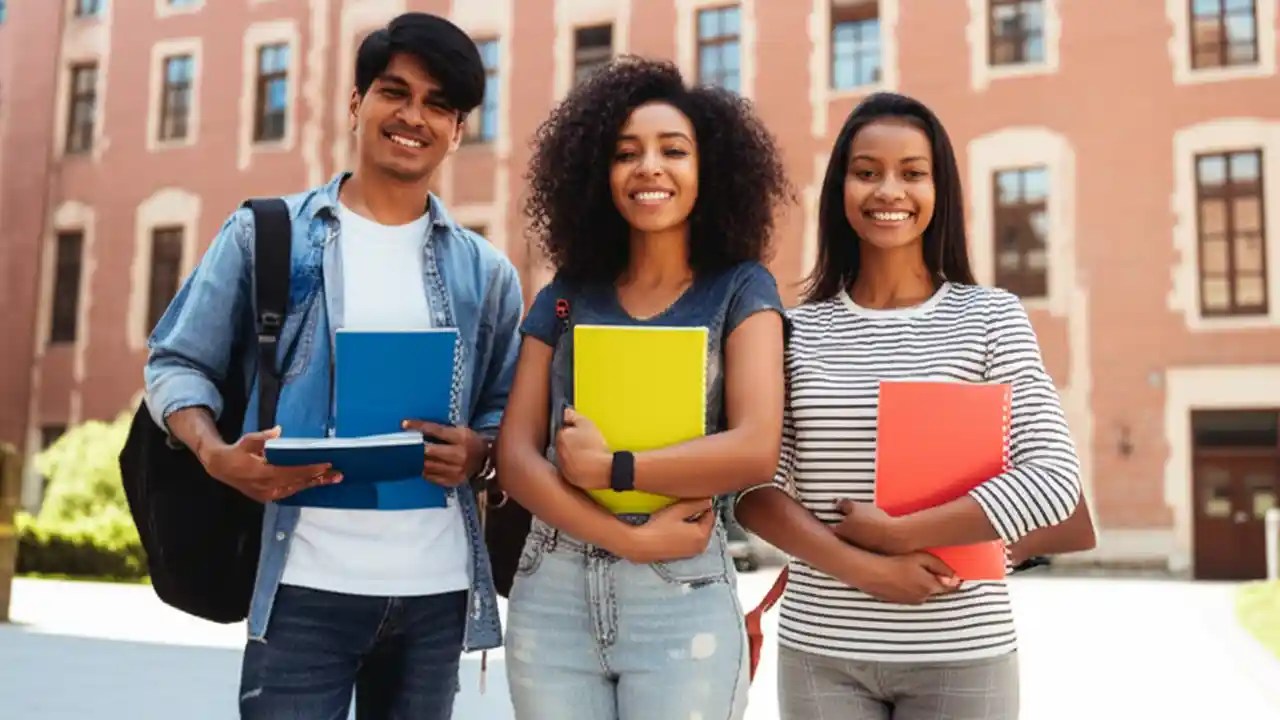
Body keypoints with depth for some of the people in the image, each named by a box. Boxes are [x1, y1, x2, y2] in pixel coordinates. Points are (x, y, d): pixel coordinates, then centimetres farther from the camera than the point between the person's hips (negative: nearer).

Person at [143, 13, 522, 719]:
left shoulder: (484, 271, 10)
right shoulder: (263, 234, 3)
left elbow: (510, 411, 13)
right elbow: (176, 363, 5)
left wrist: (477, 452, -10)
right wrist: (217, 455, -15)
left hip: (438, 588, 3)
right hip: (307, 582, -2)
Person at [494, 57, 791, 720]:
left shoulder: (739, 290, 1)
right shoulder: (565, 296, 7)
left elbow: (755, 449, -12)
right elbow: (515, 456, -1)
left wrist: (610, 467, -12)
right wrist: (629, 537, -13)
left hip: (682, 597, -2)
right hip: (551, 593, 3)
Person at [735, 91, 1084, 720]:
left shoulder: (991, 316, -2)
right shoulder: (797, 330, 2)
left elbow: (1053, 479, -10)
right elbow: (753, 488, -3)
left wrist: (894, 533, -13)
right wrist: (862, 569, -15)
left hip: (960, 654, -1)